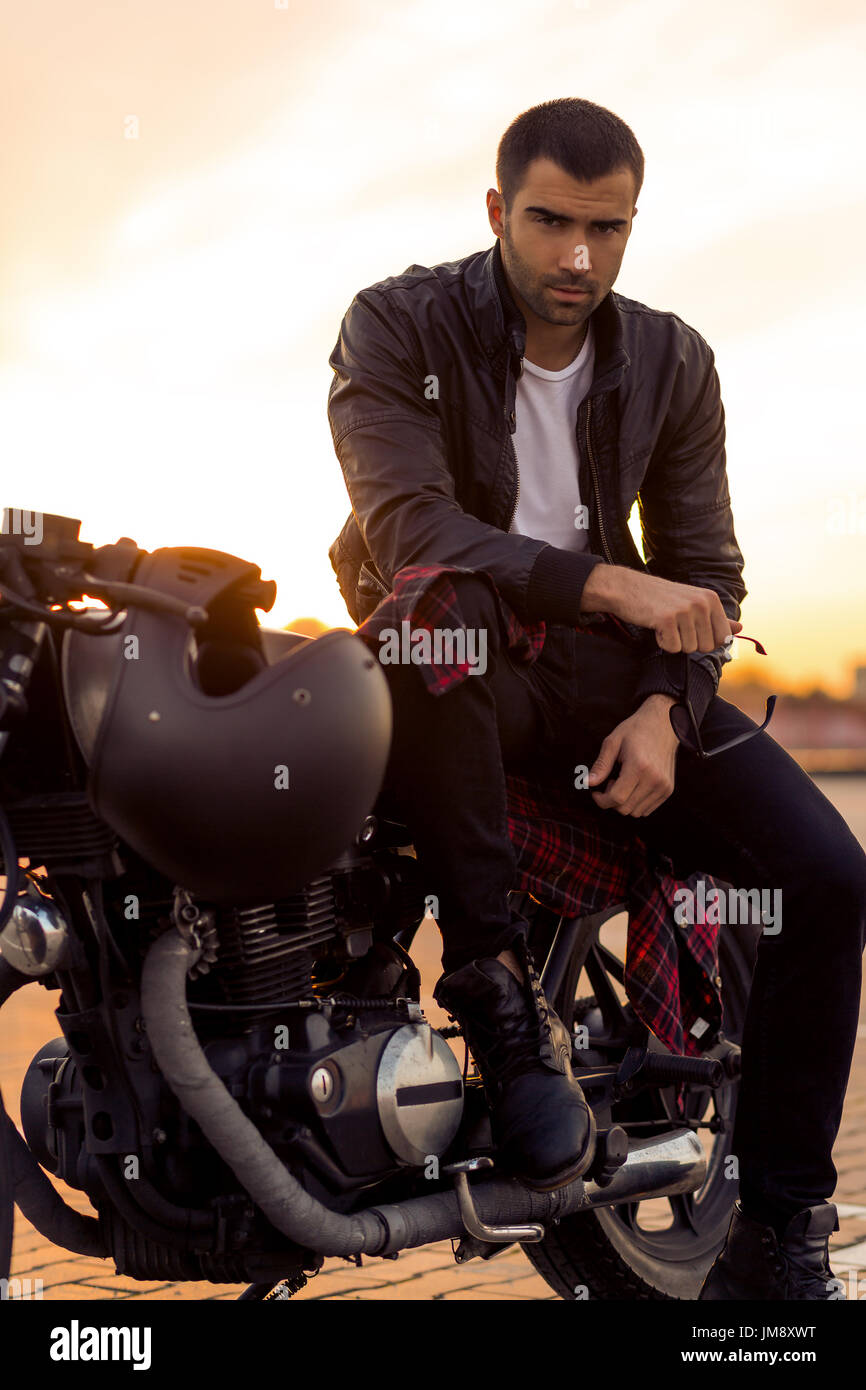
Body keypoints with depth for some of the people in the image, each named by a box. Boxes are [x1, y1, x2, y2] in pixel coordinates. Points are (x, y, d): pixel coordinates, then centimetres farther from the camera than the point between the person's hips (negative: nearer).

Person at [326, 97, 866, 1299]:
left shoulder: (672, 362, 6)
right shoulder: (399, 325, -7)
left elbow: (702, 566, 6)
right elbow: (404, 525, -21)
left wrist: (664, 707, -14)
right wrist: (606, 584, -31)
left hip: (605, 671, 4)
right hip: (450, 675, -3)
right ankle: (493, 975, -28)